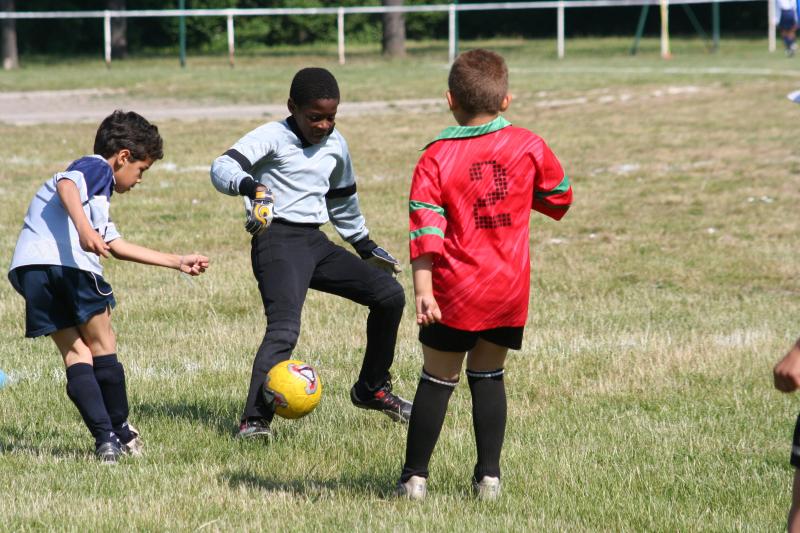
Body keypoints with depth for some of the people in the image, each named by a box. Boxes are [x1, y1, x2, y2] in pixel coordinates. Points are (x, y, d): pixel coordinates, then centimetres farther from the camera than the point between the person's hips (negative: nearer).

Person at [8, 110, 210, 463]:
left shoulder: (97, 193, 36)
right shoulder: (96, 167, 8)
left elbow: (116, 246, 42)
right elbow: (66, 184, -16)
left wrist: (177, 262, 45)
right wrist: (85, 229, -32)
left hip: (28, 269, 8)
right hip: (67, 263, -8)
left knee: (76, 354, 7)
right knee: (102, 345, 8)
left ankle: (106, 438, -3)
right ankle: (120, 431, 17)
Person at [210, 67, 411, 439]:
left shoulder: (335, 145, 15)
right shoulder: (273, 137, -7)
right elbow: (223, 167, -22)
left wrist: (365, 245, 36)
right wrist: (251, 186, -42)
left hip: (314, 241, 8)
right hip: (278, 240, -8)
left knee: (389, 294, 6)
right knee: (285, 328, -27)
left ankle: (372, 390, 22)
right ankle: (254, 420, -32)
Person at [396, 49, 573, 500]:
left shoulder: (436, 159, -8)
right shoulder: (529, 147, -1)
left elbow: (426, 227, -16)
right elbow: (560, 198, 12)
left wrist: (423, 289, -20)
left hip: (456, 292, -2)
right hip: (510, 290, 2)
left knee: (438, 379, 8)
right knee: (489, 377, 15)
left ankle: (415, 475, 10)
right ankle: (489, 475, 12)